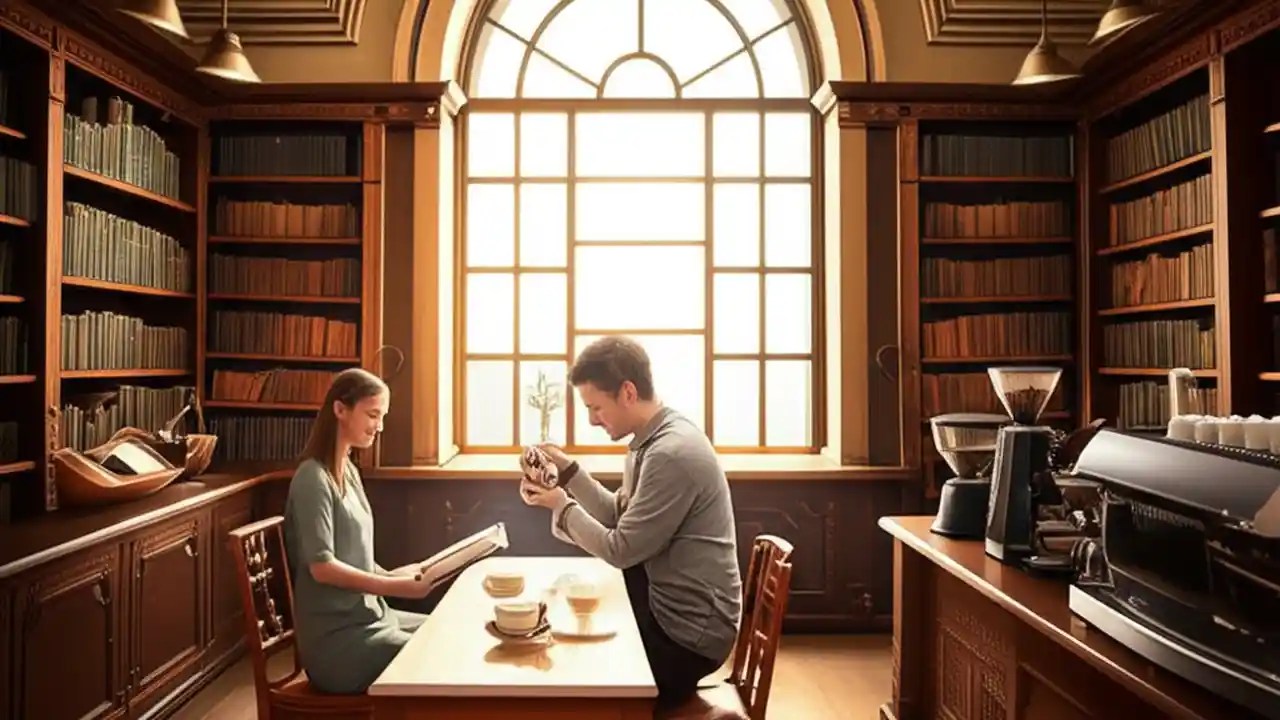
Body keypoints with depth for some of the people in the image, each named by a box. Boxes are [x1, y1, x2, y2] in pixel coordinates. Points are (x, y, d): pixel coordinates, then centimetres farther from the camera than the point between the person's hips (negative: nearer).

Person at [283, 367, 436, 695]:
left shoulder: (349, 472, 11)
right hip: (336, 638, -8)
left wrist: (391, 575, 2)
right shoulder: (313, 477, -16)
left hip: (368, 615, 8)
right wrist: (396, 587, -23)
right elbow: (322, 567, -21)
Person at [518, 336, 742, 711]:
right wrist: (568, 471, 0)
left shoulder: (672, 453, -27)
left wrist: (561, 505, -10)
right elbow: (620, 515, 10)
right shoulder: (654, 439, 4)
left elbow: (622, 550, -22)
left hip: (691, 629, -8)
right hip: (669, 605, 8)